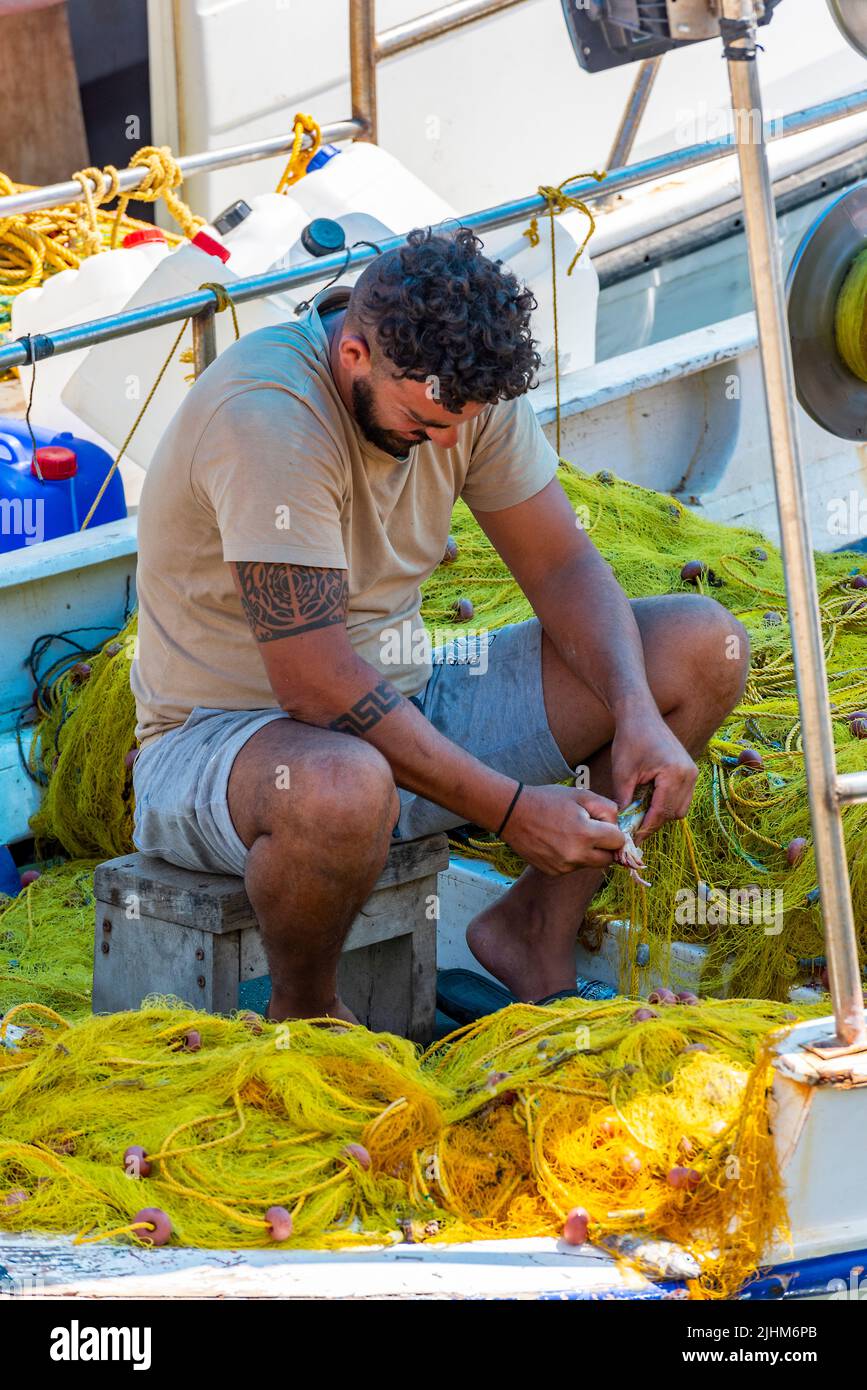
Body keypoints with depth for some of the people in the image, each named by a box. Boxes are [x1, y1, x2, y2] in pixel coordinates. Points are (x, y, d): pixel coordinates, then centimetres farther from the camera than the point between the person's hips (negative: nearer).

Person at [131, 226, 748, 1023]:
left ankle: (534, 933, 6)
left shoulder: (461, 391, -6)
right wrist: (510, 809, -28)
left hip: (405, 705, 7)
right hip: (231, 735, -7)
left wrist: (638, 712, -18)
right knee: (342, 791, -45)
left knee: (704, 646, -4)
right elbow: (317, 686, -30)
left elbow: (565, 569, 1)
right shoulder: (266, 416, -28)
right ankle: (303, 1011, -11)